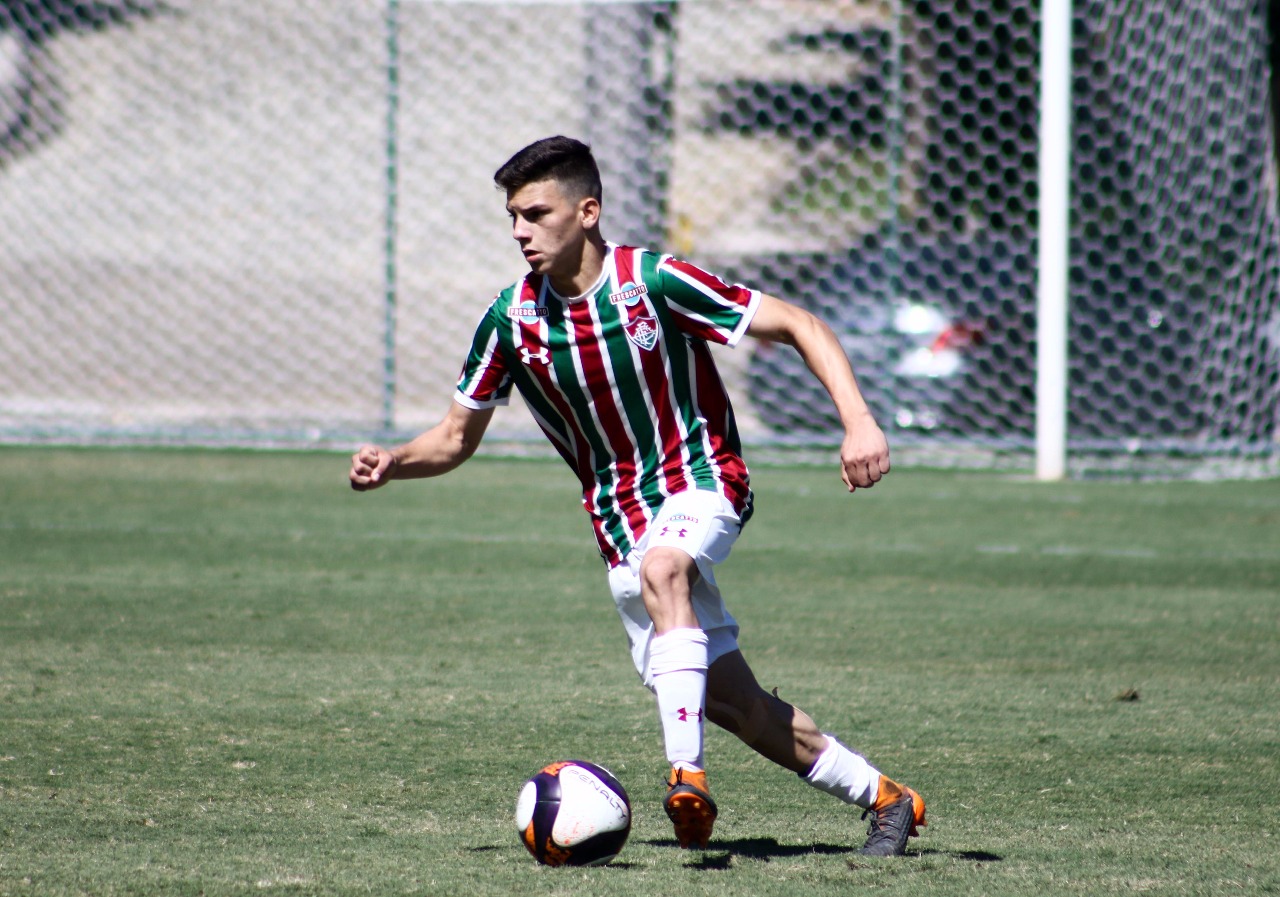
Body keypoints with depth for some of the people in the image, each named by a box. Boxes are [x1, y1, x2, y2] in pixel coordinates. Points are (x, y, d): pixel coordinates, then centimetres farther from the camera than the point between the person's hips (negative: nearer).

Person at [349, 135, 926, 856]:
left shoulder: (654, 281, -18)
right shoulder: (513, 319, -4)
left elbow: (800, 326, -15)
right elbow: (457, 438, 7)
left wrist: (859, 421, -27)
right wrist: (391, 463, -14)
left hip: (703, 480, -5)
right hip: (621, 515, 5)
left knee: (660, 568, -39)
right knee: (729, 702, 3)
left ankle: (688, 776, -43)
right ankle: (882, 796, 20)